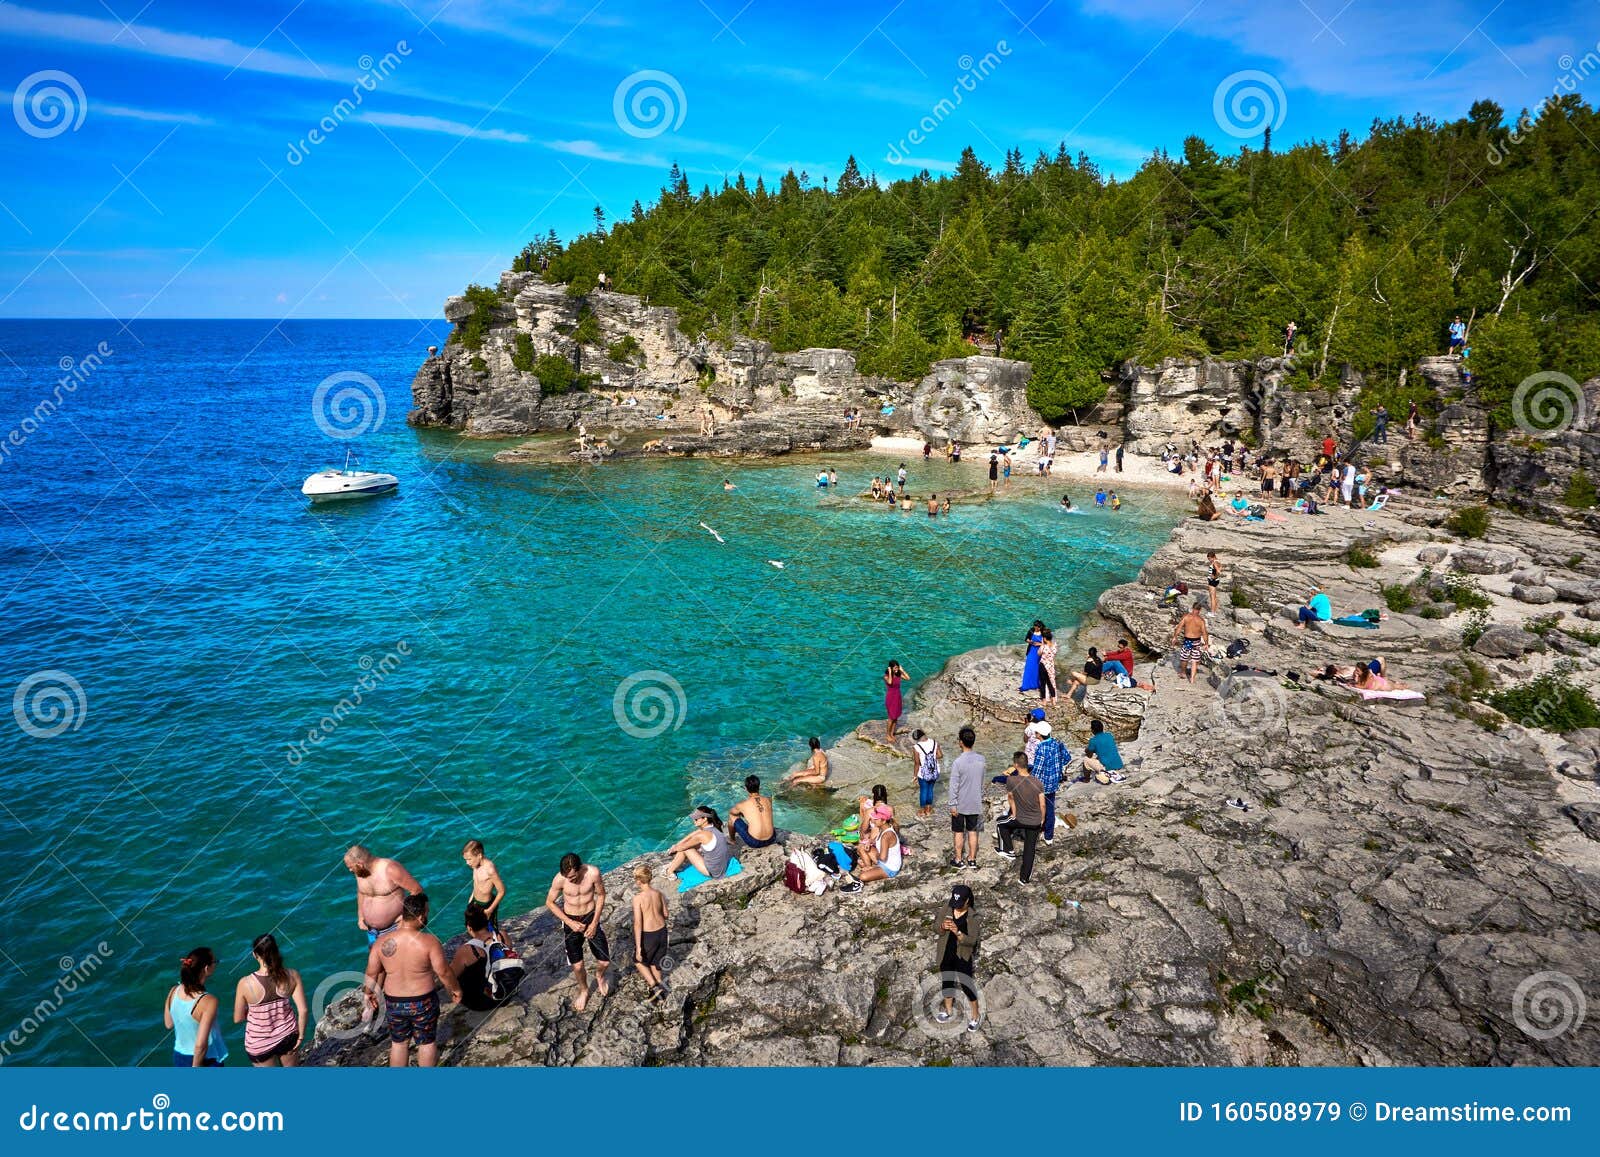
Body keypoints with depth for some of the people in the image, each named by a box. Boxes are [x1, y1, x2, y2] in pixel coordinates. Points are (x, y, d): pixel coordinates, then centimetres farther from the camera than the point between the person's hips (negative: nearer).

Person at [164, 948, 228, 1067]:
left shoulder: (174, 991, -12)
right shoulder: (208, 1001, -30)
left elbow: (168, 1024, 6)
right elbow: (200, 1045, -28)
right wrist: (196, 1069, -15)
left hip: (179, 1058, 6)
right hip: (205, 1062, -6)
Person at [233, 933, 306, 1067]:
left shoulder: (245, 983, -24)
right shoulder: (292, 975, -19)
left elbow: (237, 1019, -11)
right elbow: (303, 1010, -15)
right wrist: (300, 1036, 0)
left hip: (260, 1044, -2)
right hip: (288, 1035, 2)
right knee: (292, 1071, 28)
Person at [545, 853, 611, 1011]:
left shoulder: (593, 873, -25)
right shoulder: (559, 879, -24)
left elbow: (601, 895, -7)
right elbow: (549, 902, -7)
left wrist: (594, 923, -9)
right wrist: (569, 922, -13)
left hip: (591, 917, 0)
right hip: (571, 921, 0)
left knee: (605, 962, 1)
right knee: (577, 965, 2)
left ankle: (599, 975, 39)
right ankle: (583, 991, 34)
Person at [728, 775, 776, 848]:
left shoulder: (742, 805, -9)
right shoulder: (768, 800, 0)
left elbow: (731, 811, 15)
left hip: (754, 843, -4)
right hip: (771, 840, 4)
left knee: (732, 816, 15)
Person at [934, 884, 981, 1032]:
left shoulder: (972, 917, -18)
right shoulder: (946, 911, -7)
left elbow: (972, 940, -21)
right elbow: (938, 932, -2)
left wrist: (957, 932, -37)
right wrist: (943, 927, -25)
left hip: (963, 957, -4)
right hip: (946, 954, 4)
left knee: (967, 985, 5)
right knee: (947, 982, 21)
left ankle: (975, 1016, 26)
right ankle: (949, 1010, 44)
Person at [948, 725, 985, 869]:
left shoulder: (958, 762, -22)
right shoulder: (981, 759, -6)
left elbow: (954, 786, -18)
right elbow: (981, 780, 7)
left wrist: (953, 805, -11)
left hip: (960, 804, -4)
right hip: (975, 803, 4)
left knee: (958, 832, 11)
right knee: (972, 831, 16)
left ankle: (959, 860, 20)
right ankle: (972, 859, 24)